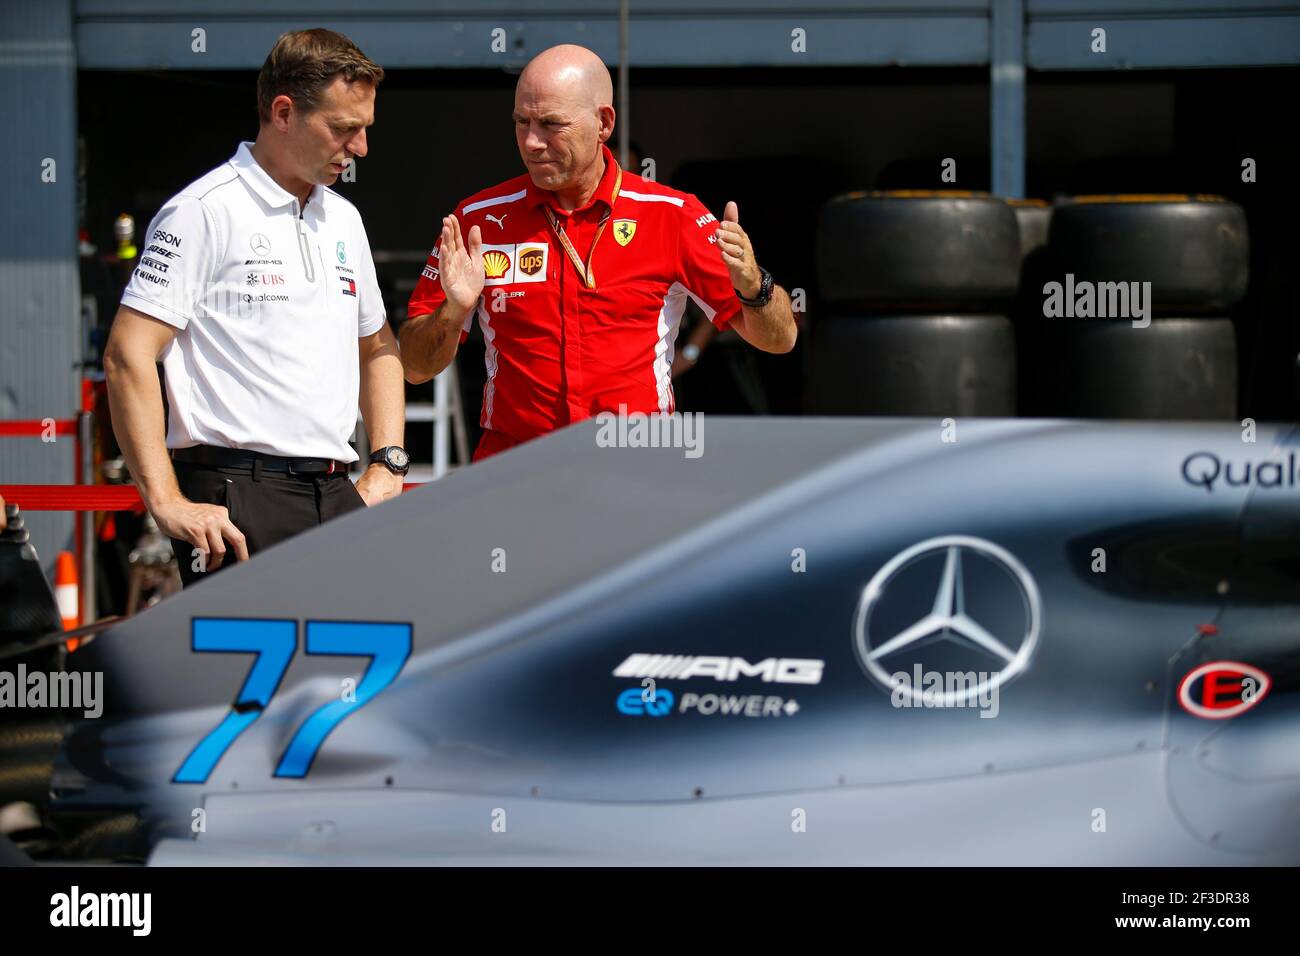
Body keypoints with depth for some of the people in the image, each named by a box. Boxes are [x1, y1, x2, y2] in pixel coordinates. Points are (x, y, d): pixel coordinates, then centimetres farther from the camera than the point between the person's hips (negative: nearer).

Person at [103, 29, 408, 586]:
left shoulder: (343, 220, 18)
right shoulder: (206, 212, -6)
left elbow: (377, 350, 30)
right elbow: (128, 356, -12)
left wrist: (387, 465, 14)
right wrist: (167, 503, -19)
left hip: (336, 496, 7)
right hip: (238, 500, -7)